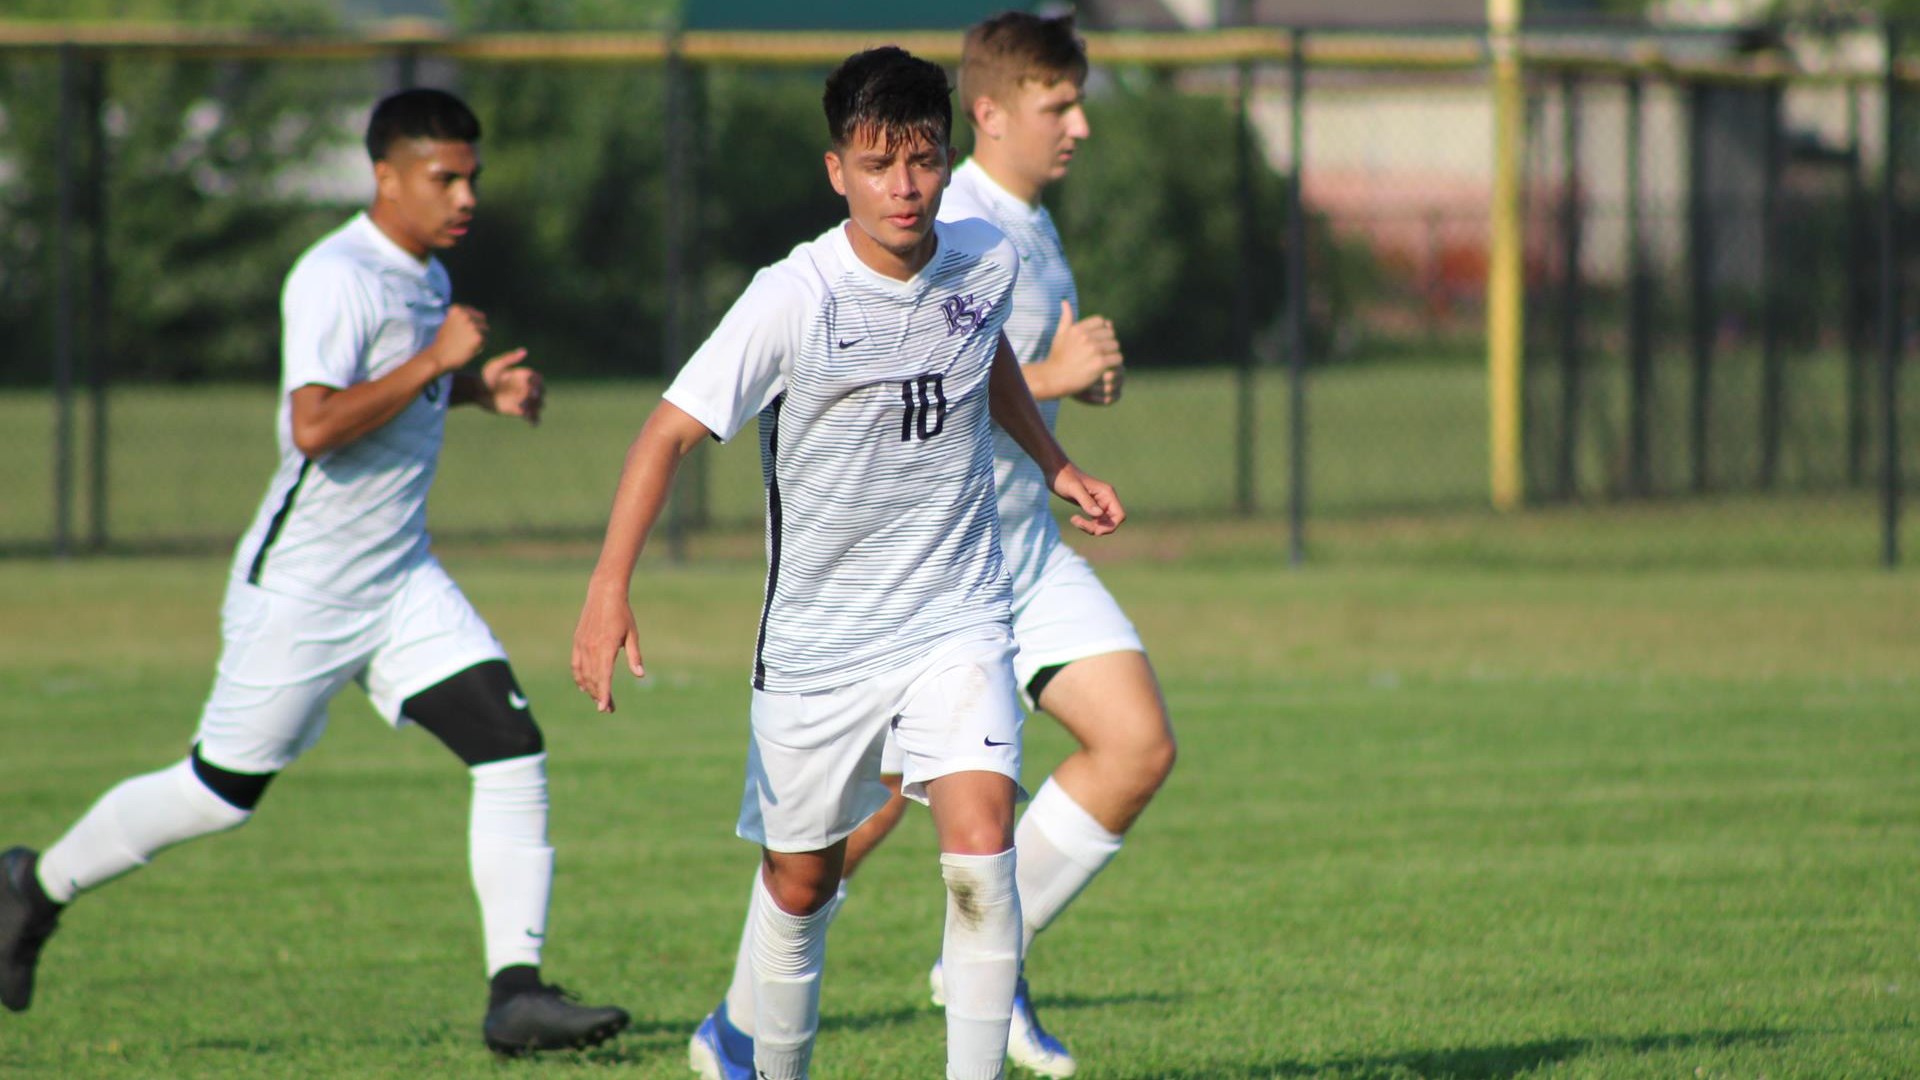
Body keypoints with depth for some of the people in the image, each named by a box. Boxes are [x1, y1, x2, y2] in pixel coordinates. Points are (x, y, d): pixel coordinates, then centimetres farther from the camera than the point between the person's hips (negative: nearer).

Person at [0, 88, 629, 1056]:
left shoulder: (425, 276, 10)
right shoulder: (337, 279, -19)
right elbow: (317, 426, -30)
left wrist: (481, 388, 10)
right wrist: (434, 362, -26)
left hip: (401, 583, 8)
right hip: (302, 585, -8)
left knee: (512, 748, -9)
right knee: (222, 791, 5)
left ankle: (516, 992, -9)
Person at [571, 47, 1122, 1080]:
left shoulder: (986, 262, -4)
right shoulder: (794, 299, -18)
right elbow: (670, 430, -18)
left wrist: (1054, 465, 26)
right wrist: (609, 589, -28)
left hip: (957, 619, 2)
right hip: (817, 636, -2)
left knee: (980, 849, -19)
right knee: (799, 882, 11)